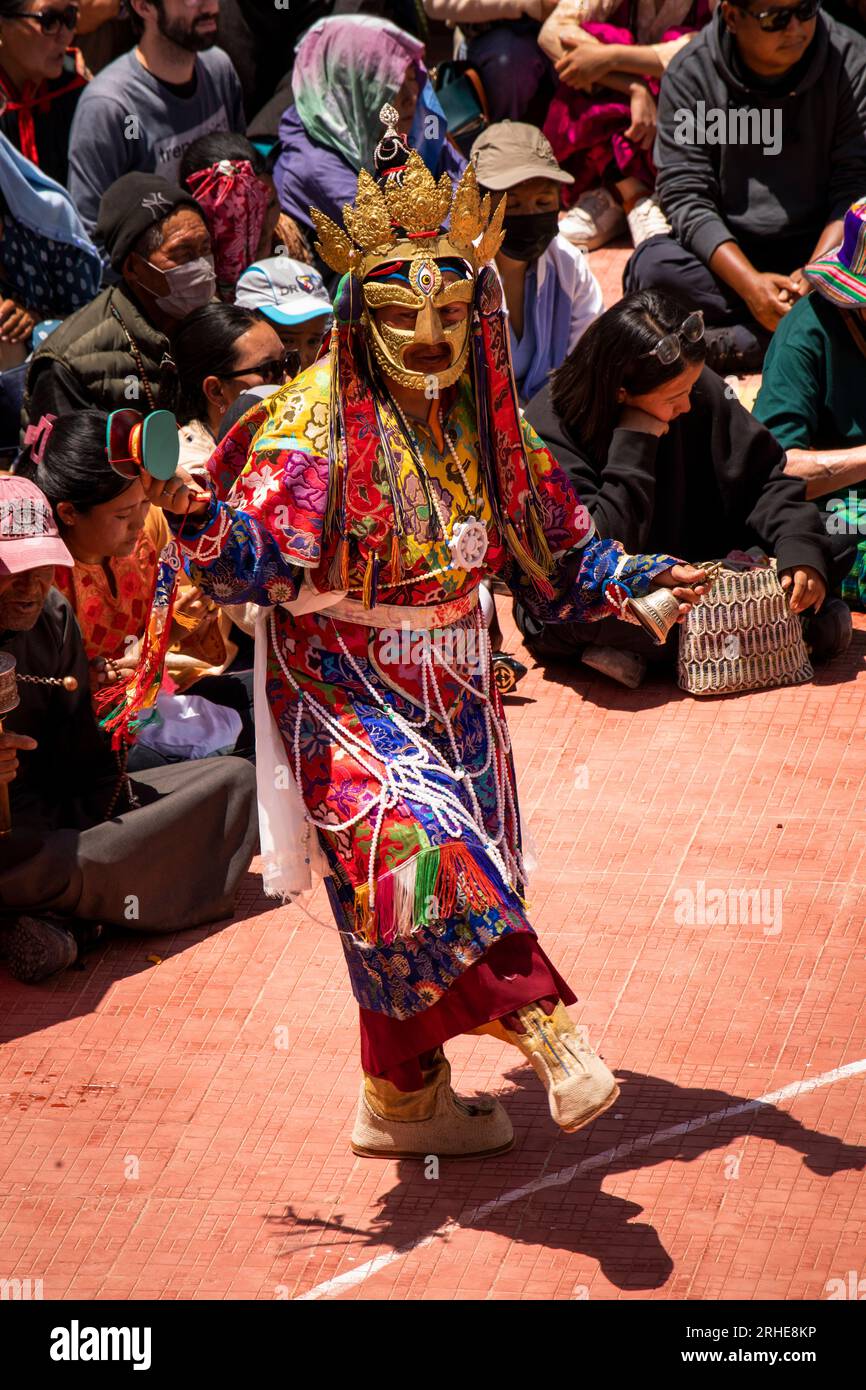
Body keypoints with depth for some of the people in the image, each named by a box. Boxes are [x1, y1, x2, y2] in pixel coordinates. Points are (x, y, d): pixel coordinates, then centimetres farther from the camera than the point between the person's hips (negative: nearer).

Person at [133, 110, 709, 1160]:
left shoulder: (486, 423, 4)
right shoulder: (312, 422, -14)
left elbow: (553, 551, 11)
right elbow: (253, 562, -23)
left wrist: (642, 580, -3)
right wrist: (193, 511, -42)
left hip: (451, 686, 6)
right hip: (347, 688, -6)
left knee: (432, 899, 11)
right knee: (421, 848, -28)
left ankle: (405, 1098, 24)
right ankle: (540, 1022, -23)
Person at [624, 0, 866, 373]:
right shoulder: (690, 72, -8)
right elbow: (685, 196, -12)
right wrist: (750, 283, -27)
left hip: (824, 245, 0)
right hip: (728, 254, 0)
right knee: (652, 265, -30)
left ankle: (730, 344, -32)